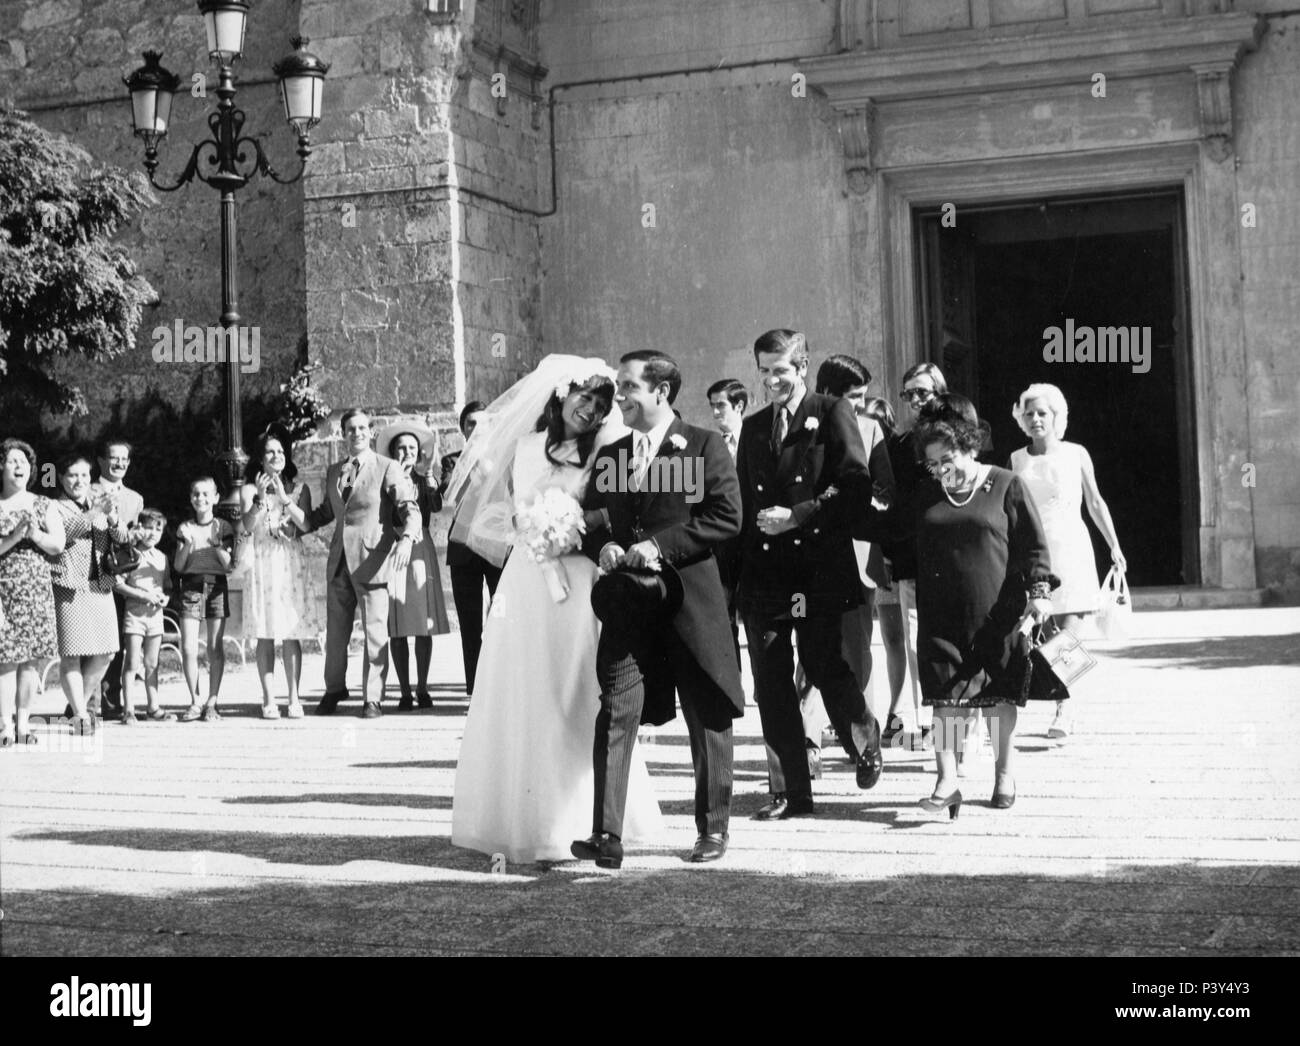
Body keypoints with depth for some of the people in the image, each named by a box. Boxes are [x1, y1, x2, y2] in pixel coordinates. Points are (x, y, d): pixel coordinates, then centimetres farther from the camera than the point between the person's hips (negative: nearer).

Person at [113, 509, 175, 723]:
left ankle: (153, 708, 17)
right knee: (133, 663, -6)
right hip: (134, 611, -5)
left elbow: (167, 585, 18)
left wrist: (165, 597, -4)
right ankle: (128, 709, -3)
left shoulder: (161, 557, 12)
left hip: (155, 614, 5)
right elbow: (117, 584, -11)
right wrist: (143, 595, -18)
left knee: (151, 664, 11)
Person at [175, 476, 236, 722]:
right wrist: (188, 545, -10)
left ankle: (212, 702, 4)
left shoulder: (223, 528, 5)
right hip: (191, 588, 1)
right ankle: (195, 701, 5)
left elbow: (229, 565, 2)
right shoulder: (184, 529, 8)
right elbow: (178, 566, 5)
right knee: (188, 649, -6)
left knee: (215, 648, -1)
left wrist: (217, 545, -13)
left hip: (216, 586, -1)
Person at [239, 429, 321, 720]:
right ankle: (268, 699, 0)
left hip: (291, 562, 1)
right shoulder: (249, 489, 7)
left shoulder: (299, 488, 10)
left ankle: (294, 699, -1)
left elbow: (306, 523, -2)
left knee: (292, 634, -3)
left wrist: (284, 498, -12)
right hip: (261, 562, -1)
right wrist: (261, 498, -17)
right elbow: (248, 526, -5)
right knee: (265, 635, -3)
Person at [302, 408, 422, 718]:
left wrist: (406, 540, -25)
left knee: (375, 631, -3)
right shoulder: (333, 471, 15)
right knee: (335, 630, 12)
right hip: (340, 559, 5)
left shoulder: (387, 468, -2)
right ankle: (334, 690, 27)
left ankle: (373, 699, 4)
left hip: (372, 560, -5)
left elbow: (409, 508, -8)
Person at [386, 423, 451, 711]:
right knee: (397, 628, -4)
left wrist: (429, 476, -16)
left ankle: (423, 689, 6)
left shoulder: (426, 479, 14)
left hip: (421, 550, 2)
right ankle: (405, 692, -1)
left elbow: (437, 506, -6)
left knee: (424, 626, 0)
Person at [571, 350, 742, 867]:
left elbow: (726, 517, -9)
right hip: (627, 599, 3)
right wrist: (602, 546, -6)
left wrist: (660, 545, -16)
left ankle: (713, 828, 23)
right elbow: (590, 519, 17)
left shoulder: (705, 446, -1)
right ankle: (607, 836, -11)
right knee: (615, 713, -9)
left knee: (707, 717, 7)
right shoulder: (608, 455, 14)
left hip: (690, 598, -3)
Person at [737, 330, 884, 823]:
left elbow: (857, 487, -9)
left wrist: (798, 515, -16)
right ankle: (794, 791, 12)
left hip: (818, 572, -5)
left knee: (824, 666, -8)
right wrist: (736, 576, 9)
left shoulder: (832, 414, 1)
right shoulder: (753, 427, 17)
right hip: (762, 574, 5)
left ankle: (864, 741, 24)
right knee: (771, 682, 3)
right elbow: (742, 502, 17)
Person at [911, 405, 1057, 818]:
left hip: (997, 612, -2)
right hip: (943, 616, 2)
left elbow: (1033, 543, 0)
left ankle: (1004, 775, 21)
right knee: (946, 696, -6)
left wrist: (1039, 589, -9)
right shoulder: (926, 496, 12)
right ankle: (947, 782, -8)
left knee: (999, 694, 5)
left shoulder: (1005, 485, 1)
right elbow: (913, 550, 19)